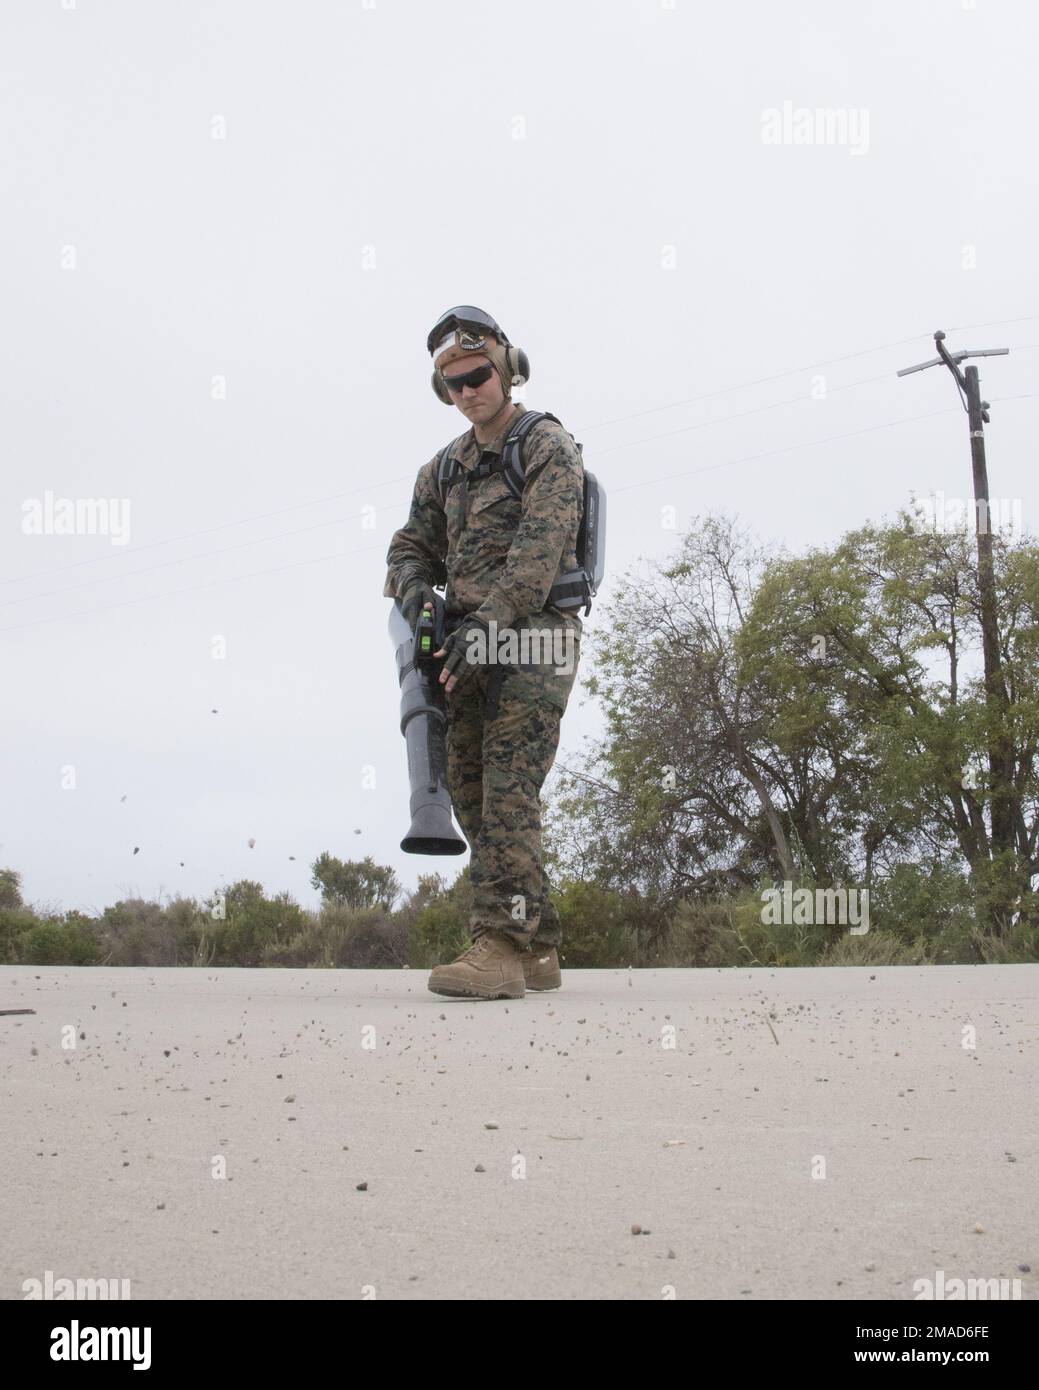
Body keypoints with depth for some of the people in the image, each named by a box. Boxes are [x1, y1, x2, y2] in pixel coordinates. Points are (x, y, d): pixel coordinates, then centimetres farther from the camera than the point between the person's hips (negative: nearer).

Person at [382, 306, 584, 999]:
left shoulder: (550, 448, -2)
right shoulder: (444, 468, 21)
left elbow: (539, 551, -14)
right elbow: (413, 545, 22)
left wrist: (484, 622, -24)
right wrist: (414, 585, -3)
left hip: (534, 637, -7)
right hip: (473, 648, 7)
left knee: (507, 789, -18)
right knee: (472, 793, 4)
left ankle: (500, 947, -22)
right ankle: (539, 949, 11)